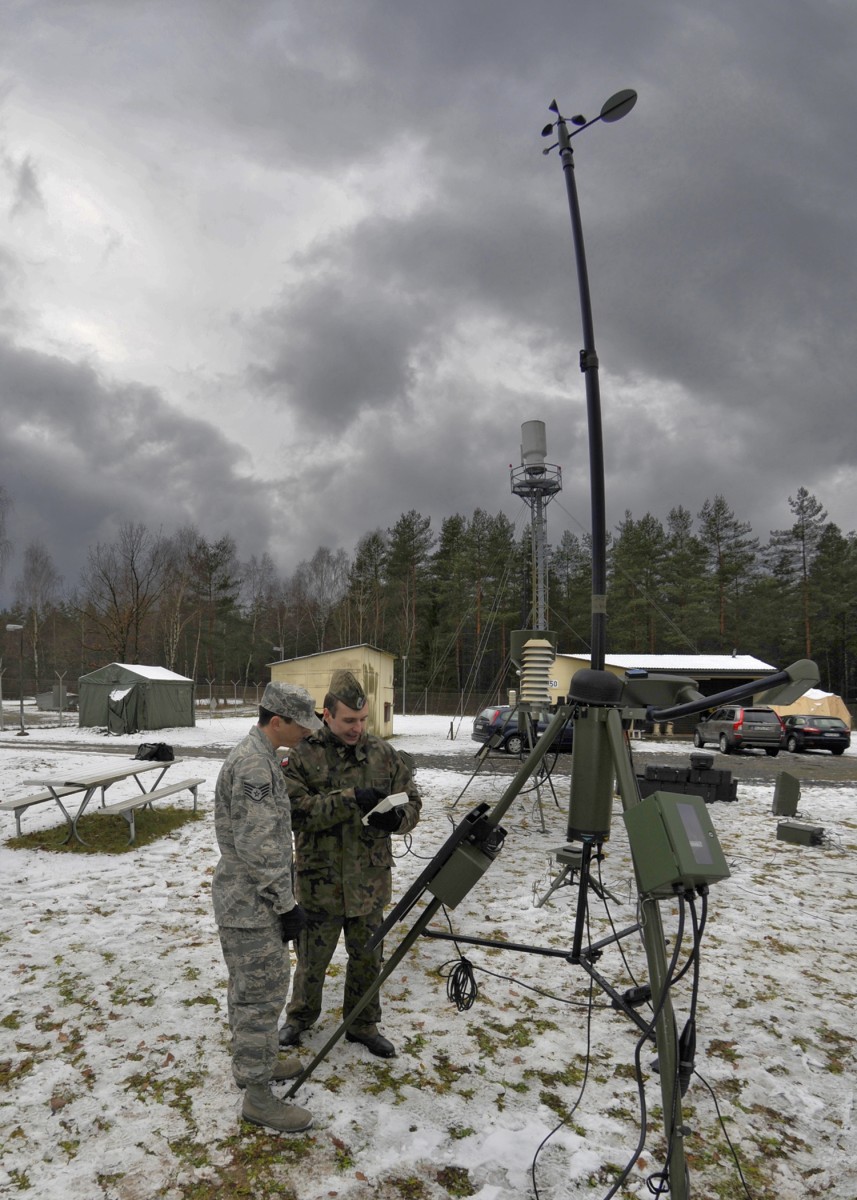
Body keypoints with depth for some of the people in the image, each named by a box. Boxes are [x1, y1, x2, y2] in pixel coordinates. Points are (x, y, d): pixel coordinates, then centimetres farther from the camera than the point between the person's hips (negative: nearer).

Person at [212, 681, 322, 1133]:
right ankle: (257, 1094, 14)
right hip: (251, 904, -10)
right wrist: (287, 906, -19)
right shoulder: (254, 765, -25)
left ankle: (259, 1058, 39)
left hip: (250, 898, 10)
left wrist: (283, 898, 24)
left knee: (253, 987, 23)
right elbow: (257, 848, -26)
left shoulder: (259, 756, 8)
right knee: (261, 993, 1)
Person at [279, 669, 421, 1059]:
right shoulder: (303, 755, -11)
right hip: (320, 879, -2)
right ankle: (301, 1015, 45)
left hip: (369, 878, 3)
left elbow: (413, 803, 2)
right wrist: (350, 799, -30)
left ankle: (363, 1024, 41)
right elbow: (296, 809, -22)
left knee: (367, 958, 18)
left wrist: (397, 817, -21)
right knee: (313, 956, 18)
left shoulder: (382, 753, -2)